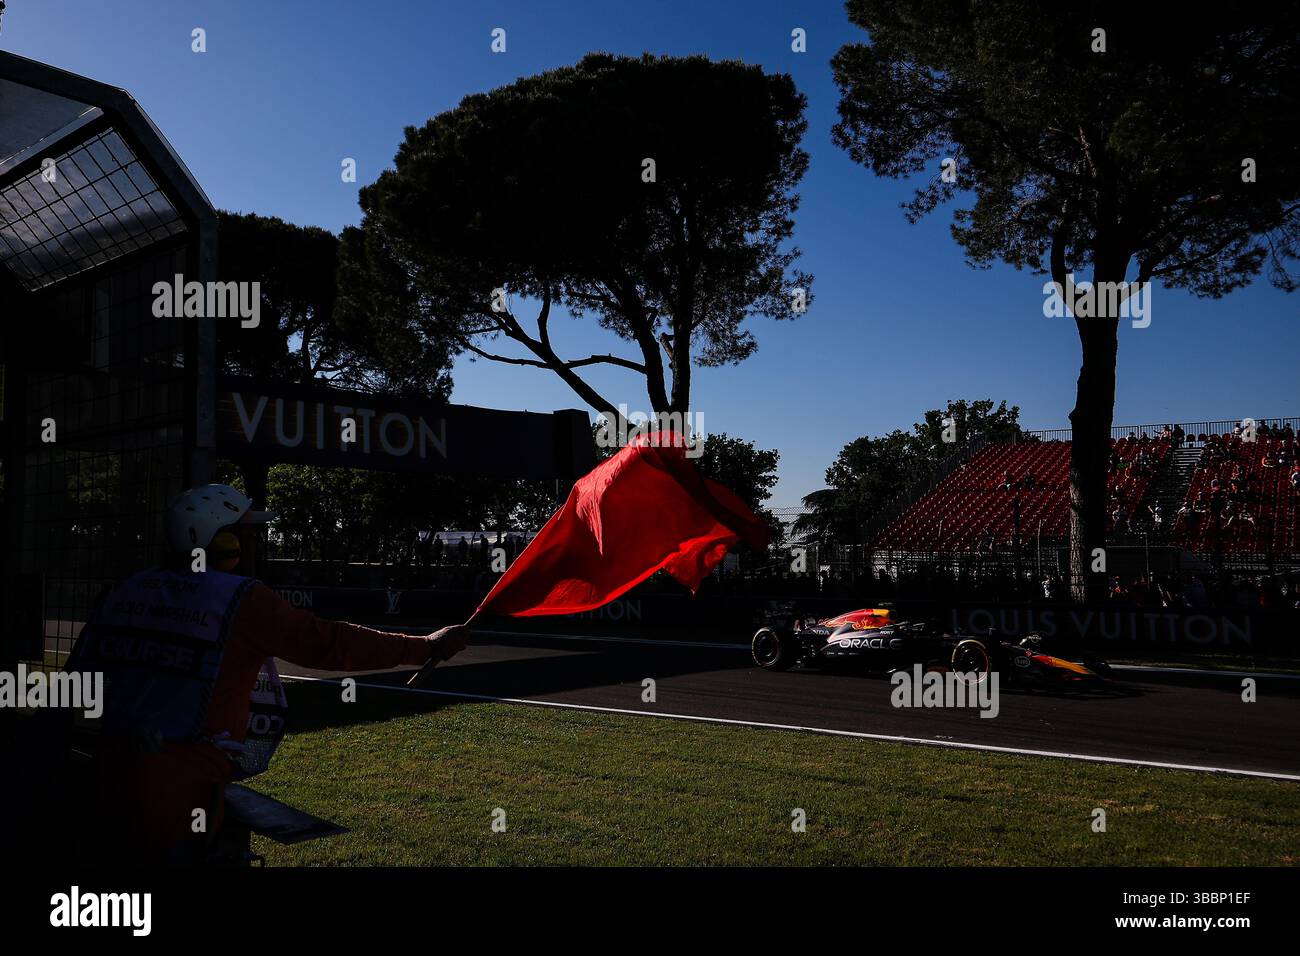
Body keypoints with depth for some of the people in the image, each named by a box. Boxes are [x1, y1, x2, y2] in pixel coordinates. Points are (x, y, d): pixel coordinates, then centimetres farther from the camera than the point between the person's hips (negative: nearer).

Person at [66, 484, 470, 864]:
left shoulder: (127, 591, 8)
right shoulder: (243, 600, -11)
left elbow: (82, 679, 11)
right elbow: (328, 644, -12)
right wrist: (425, 646, -5)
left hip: (110, 776, 6)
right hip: (182, 793, -6)